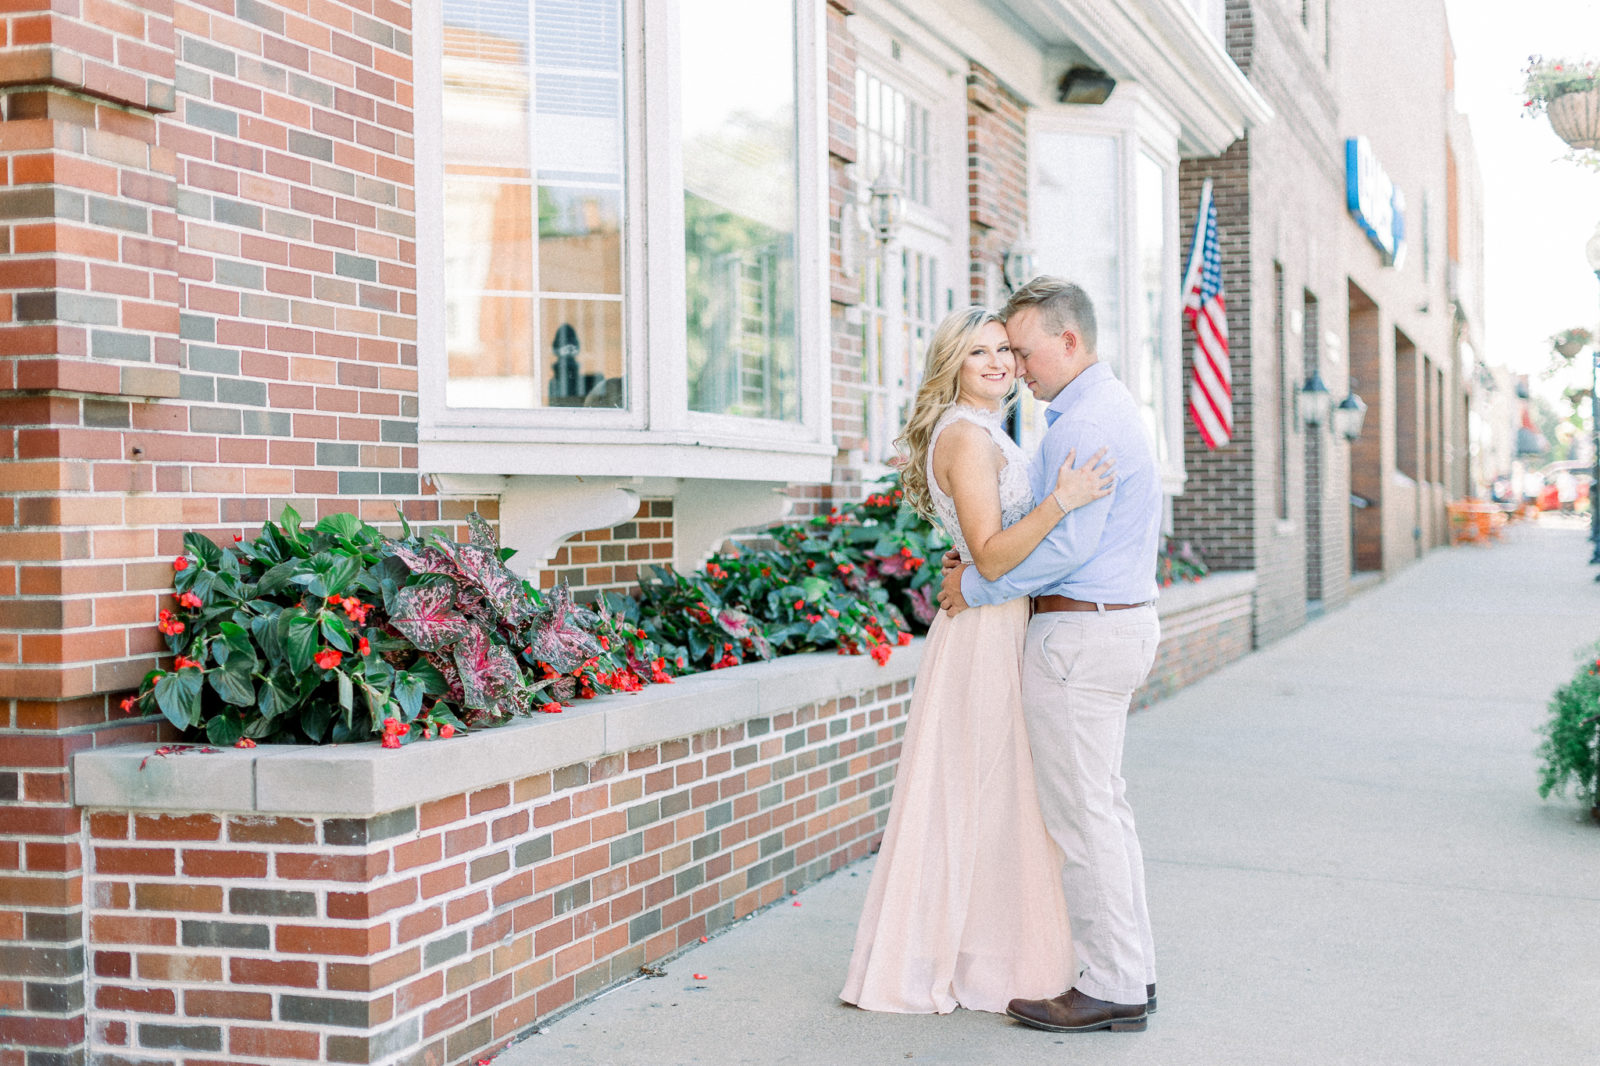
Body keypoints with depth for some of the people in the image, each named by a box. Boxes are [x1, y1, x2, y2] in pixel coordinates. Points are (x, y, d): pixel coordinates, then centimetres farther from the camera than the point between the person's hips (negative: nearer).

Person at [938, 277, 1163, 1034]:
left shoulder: (1084, 424, -18)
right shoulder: (1111, 409, 16)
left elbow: (1067, 542, -23)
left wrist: (976, 588, -13)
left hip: (1079, 632, -11)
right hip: (1123, 621, 11)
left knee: (1082, 815, -4)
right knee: (1104, 806, 16)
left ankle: (1110, 989, 3)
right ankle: (1130, 968, 22)